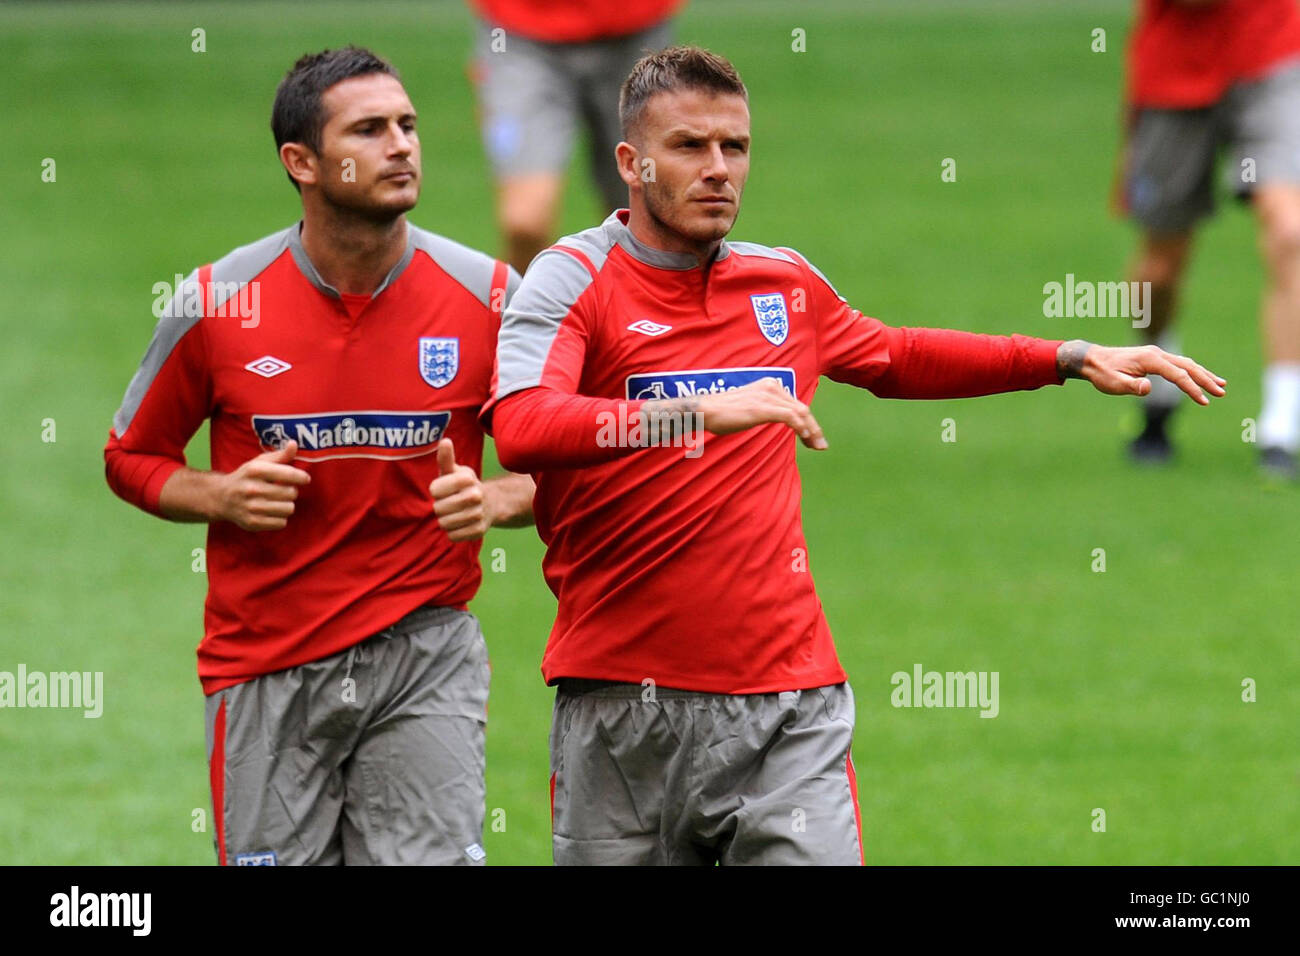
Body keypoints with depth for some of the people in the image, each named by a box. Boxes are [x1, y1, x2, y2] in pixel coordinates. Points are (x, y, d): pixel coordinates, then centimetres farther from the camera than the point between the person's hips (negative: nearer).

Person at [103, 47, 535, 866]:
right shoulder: (218, 304, -3)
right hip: (265, 667, 0)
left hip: (424, 659, 0)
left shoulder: (487, 295, -2)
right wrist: (222, 497, -10)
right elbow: (131, 458, 9)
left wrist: (493, 501, -13)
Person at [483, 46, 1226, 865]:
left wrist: (1075, 360, 30)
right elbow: (520, 428, -23)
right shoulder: (576, 279, -4)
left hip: (788, 706, 3)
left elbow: (893, 359, 34)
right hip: (622, 699, -3)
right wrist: (702, 411, -33)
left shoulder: (787, 284, 13)